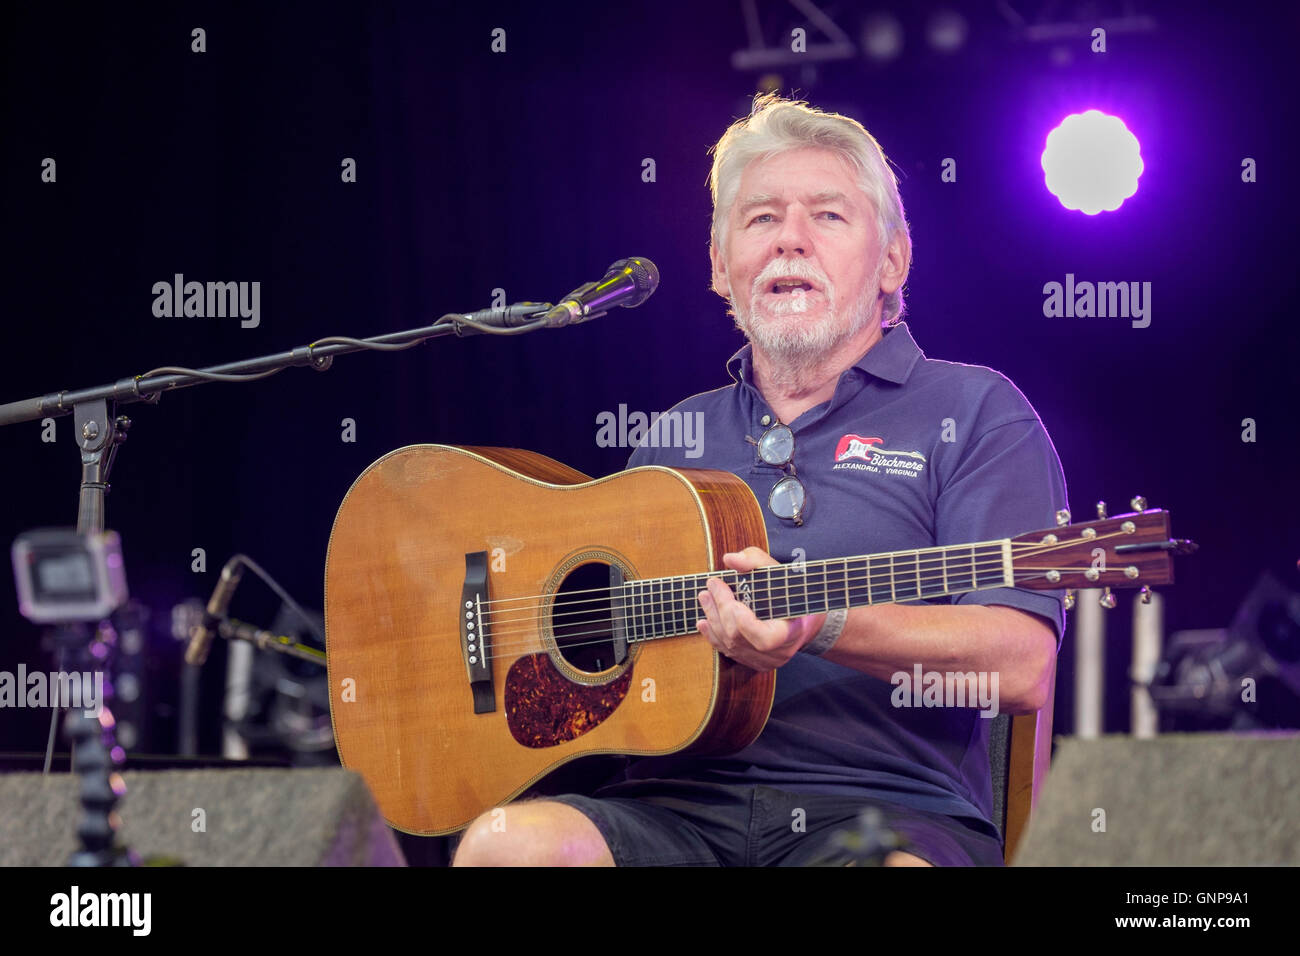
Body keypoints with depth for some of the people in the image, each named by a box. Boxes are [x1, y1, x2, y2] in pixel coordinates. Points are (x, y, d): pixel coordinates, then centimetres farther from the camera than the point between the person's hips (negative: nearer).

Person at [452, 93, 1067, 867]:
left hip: (894, 809, -4)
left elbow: (1023, 669, -5)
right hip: (680, 798, 4)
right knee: (509, 846, -29)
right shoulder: (681, 433, 24)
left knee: (884, 862, -41)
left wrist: (820, 628, -18)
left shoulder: (973, 412, 8)